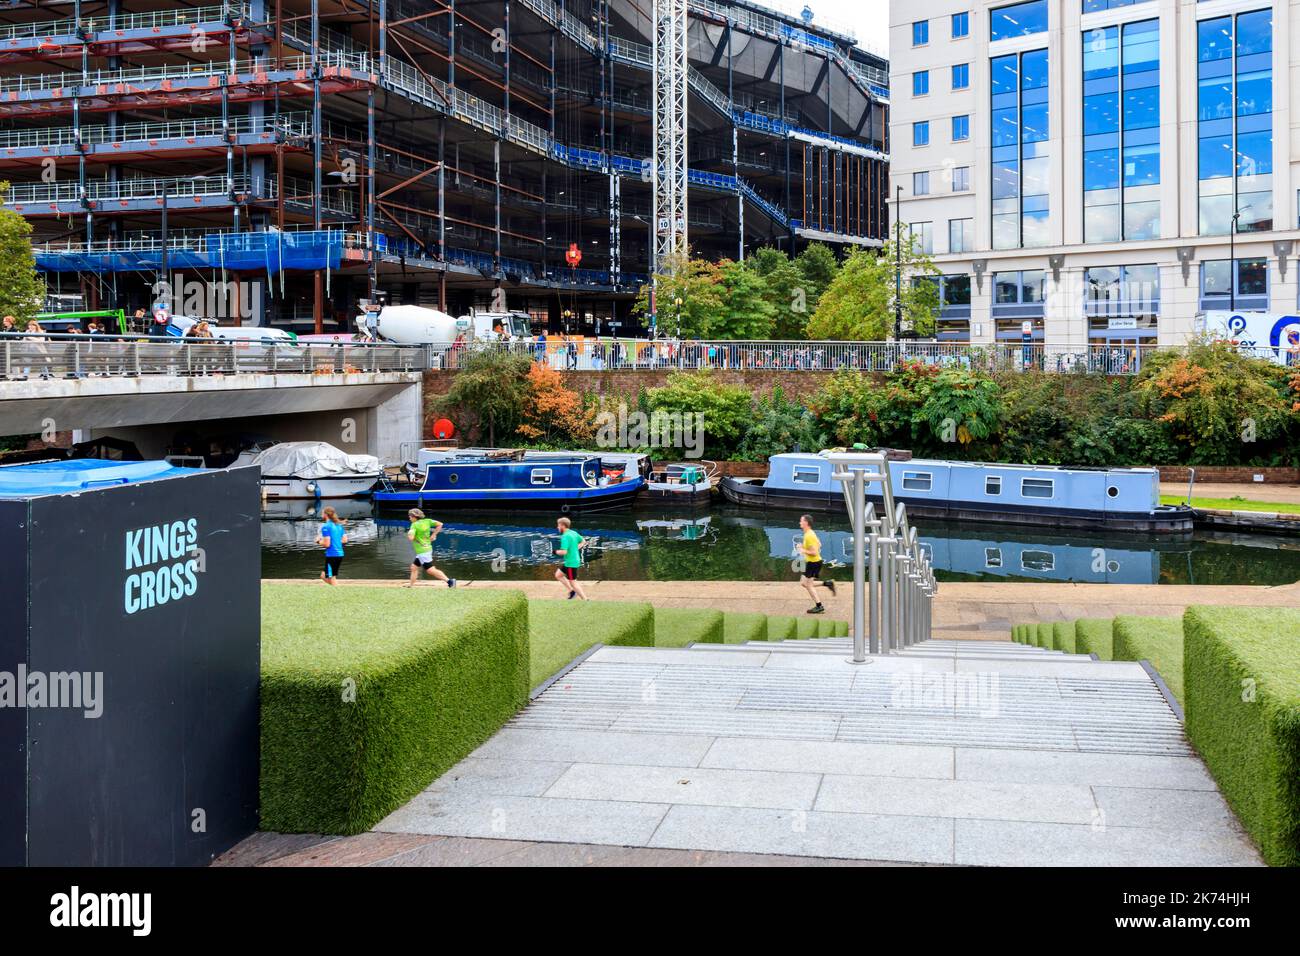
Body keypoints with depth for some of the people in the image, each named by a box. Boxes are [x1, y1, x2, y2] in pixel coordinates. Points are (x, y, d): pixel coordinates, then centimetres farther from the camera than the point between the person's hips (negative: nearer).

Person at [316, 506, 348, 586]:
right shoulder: (339, 525, 11)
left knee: (332, 579, -1)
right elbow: (345, 540, 12)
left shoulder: (326, 527, -12)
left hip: (331, 555, -8)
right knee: (323, 576, 19)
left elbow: (327, 544, -17)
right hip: (340, 554, 8)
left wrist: (319, 541, 1)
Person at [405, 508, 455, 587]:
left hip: (422, 551, -9)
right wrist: (434, 534, 9)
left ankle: (449, 580, -19)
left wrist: (409, 534, -3)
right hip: (428, 549, 9)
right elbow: (440, 524, 7)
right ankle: (411, 584, 25)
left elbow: (410, 538, -25)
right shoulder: (427, 521, 7)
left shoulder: (414, 525, -14)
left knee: (431, 570, -11)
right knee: (414, 567, 20)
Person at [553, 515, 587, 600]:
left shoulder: (565, 537, -21)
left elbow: (564, 552, -28)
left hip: (571, 563, -9)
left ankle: (586, 601, 3)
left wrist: (556, 552, -9)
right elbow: (583, 542, 19)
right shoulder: (574, 533, 7)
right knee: (558, 575, 20)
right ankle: (571, 591, 19)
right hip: (575, 560, 10)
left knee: (573, 582, 0)